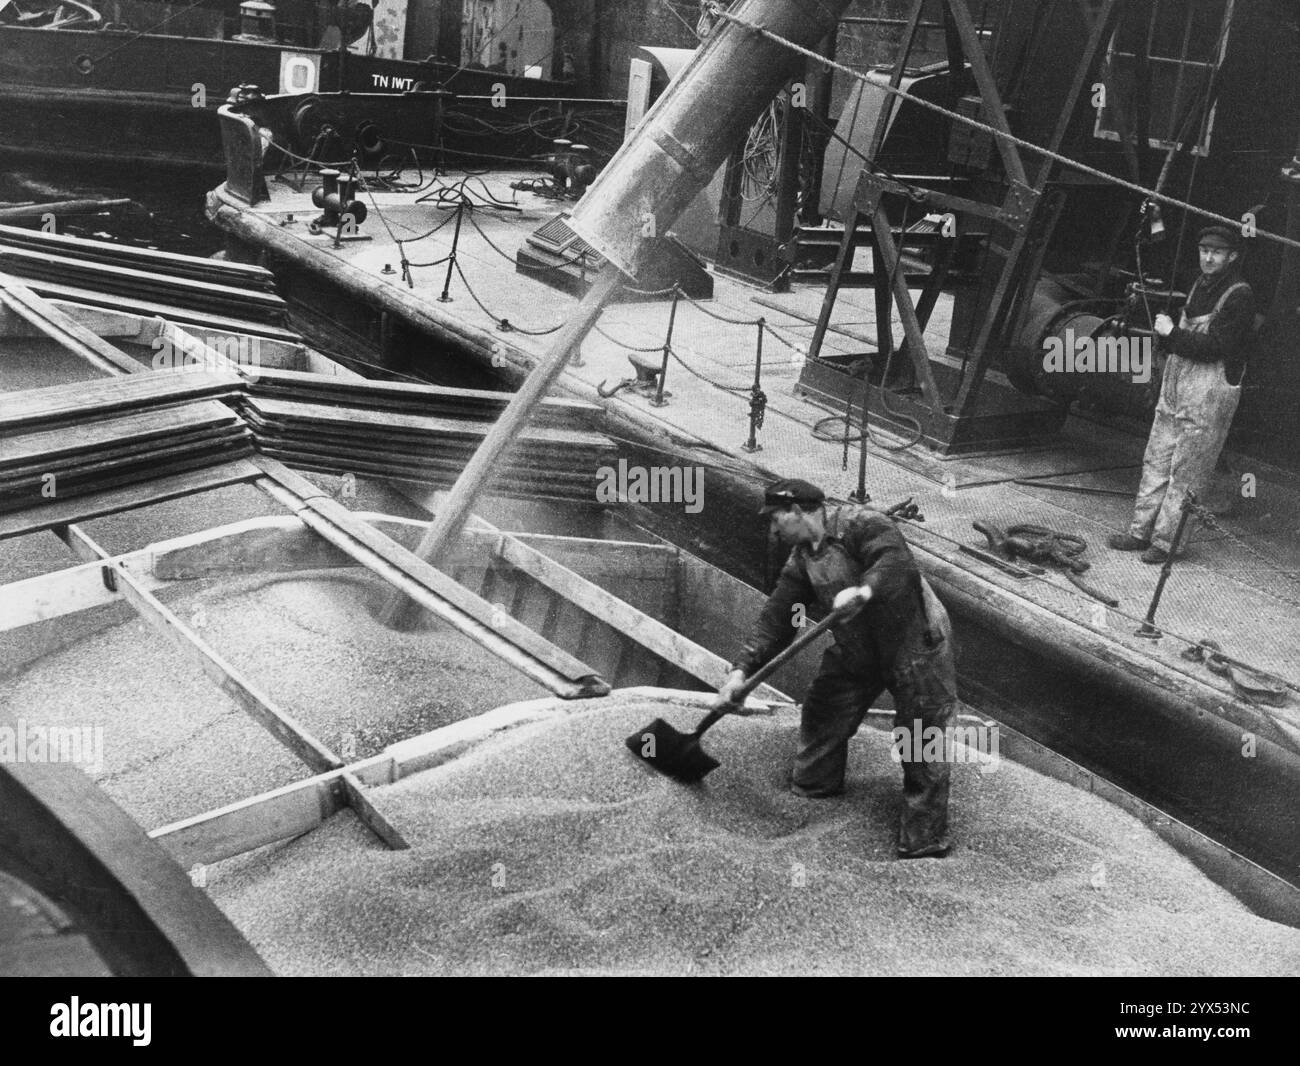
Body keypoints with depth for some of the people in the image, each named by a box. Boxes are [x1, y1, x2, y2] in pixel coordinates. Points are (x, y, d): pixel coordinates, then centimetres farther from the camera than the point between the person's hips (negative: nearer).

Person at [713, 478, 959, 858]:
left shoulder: (860, 524, -20)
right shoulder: (802, 557, 4)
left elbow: (898, 563, -36)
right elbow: (777, 617, 2)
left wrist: (866, 588, -55)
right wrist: (742, 670, -6)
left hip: (916, 645, -8)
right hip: (855, 653, 8)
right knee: (822, 715, 14)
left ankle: (924, 843, 6)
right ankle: (808, 791, 36)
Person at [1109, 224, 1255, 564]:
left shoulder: (1239, 295, -10)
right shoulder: (1201, 285, 16)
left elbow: (1216, 346, -17)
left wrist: (1173, 334, -15)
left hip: (1209, 393, -8)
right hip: (1175, 386, 8)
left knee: (1186, 472, -4)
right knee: (1156, 461, 10)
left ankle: (1165, 540, 1)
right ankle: (1140, 531, 16)